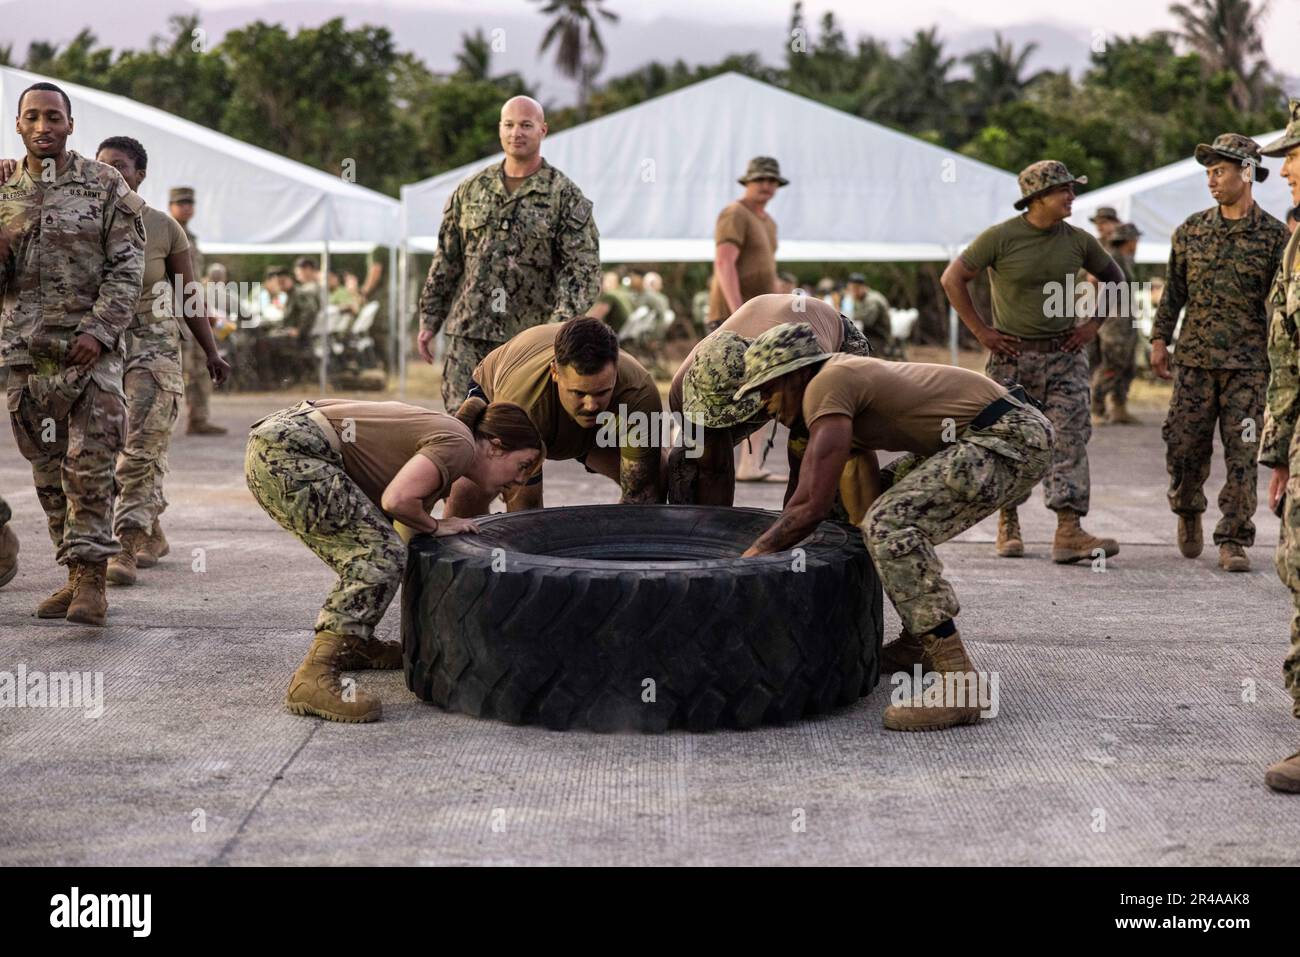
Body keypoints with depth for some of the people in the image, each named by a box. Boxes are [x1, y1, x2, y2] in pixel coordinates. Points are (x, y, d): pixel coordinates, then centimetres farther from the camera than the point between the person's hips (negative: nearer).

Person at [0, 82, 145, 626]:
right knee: (48, 469, 6)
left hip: (89, 345, -4)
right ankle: (75, 575, 13)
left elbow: (127, 268, -3)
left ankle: (92, 578, -8)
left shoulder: (105, 186, 1)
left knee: (89, 463, -10)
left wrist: (99, 330, -14)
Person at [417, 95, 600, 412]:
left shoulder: (565, 196, 0)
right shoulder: (471, 190, 12)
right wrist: (430, 319, 12)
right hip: (468, 331, 3)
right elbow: (446, 261, 17)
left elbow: (583, 268, -7)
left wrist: (560, 324, -20)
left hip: (530, 336, -3)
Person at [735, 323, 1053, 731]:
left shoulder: (827, 385, -11)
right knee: (897, 518, 25)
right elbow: (873, 497, 27)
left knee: (893, 527, -22)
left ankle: (960, 685, -25)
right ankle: (918, 644, 33)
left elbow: (811, 505, -17)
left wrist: (751, 556, -8)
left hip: (1010, 437, -11)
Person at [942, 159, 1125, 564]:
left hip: (1064, 356, 3)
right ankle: (1008, 525, 20)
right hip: (1012, 355, -3)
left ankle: (1069, 531, -14)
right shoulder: (1000, 237, -9)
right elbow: (952, 279, -6)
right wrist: (981, 331, -7)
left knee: (1070, 440, -9)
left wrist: (1093, 324, 9)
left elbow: (1114, 279, 19)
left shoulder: (1077, 240, 3)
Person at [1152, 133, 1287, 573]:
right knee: (1185, 446, 5)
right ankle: (1187, 512, 31)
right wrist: (1160, 339, 10)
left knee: (1242, 453, -4)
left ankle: (1233, 540, 3)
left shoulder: (1274, 236, -2)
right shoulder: (1192, 230, 6)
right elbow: (1174, 289, 13)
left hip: (1248, 363, -2)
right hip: (1194, 359, 2)